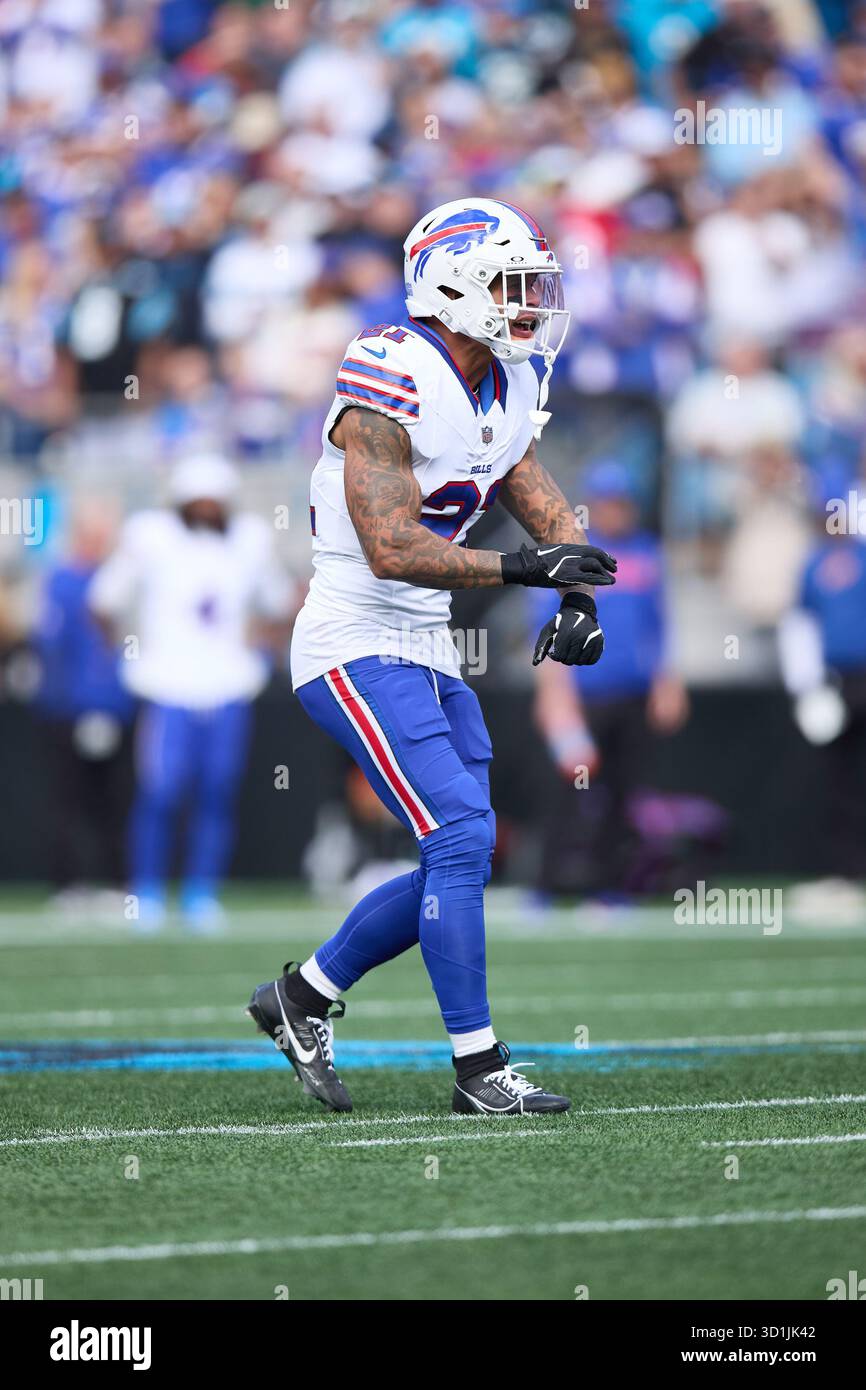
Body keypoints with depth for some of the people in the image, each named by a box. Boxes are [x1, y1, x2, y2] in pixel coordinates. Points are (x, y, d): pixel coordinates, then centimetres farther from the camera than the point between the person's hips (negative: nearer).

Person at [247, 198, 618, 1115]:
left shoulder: (504, 391, 8)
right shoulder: (390, 385, -20)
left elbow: (543, 507, 13)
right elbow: (390, 548, -26)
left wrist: (576, 595, -7)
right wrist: (522, 568, -31)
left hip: (425, 653, 9)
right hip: (356, 650, -9)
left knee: (457, 866, 7)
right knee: (462, 837, -15)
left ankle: (303, 996, 23)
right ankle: (478, 1068, -8)